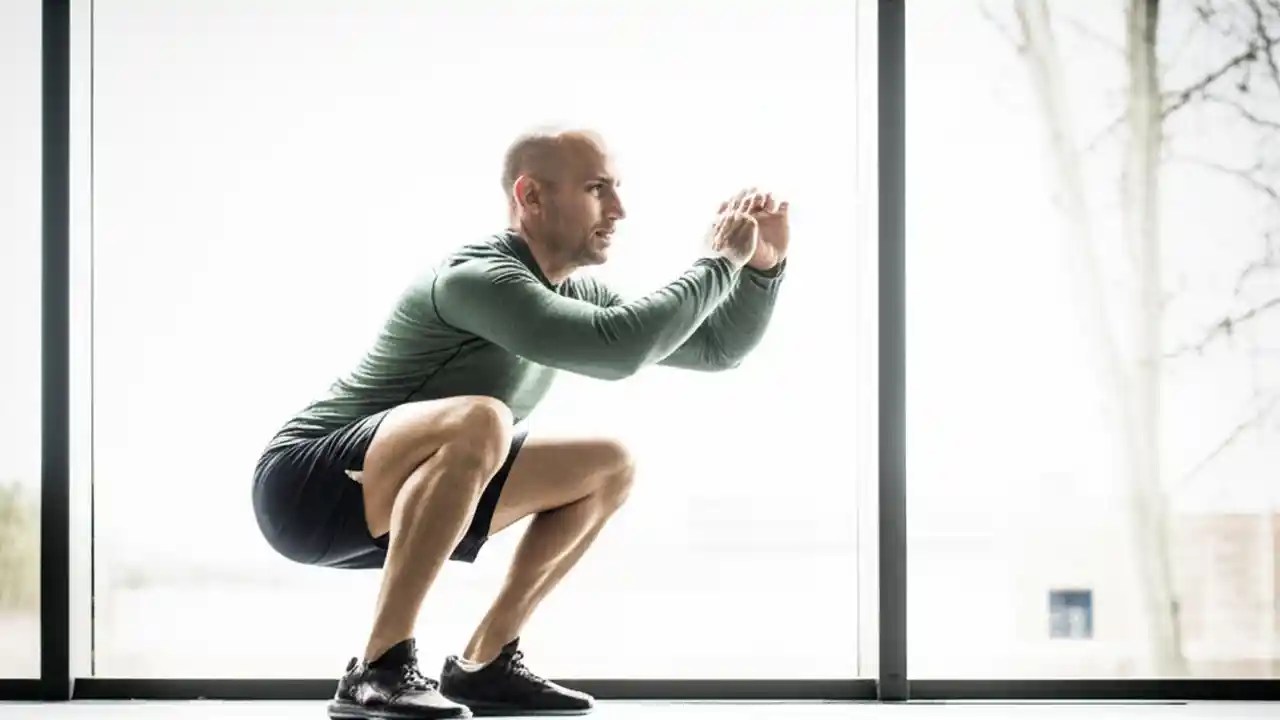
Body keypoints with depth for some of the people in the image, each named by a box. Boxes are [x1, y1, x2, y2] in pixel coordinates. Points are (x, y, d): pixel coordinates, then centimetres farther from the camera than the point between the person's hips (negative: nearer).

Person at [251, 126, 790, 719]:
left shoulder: (573, 294, 6)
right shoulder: (477, 278, -23)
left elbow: (718, 346, 13)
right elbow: (619, 348, -35)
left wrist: (763, 263, -4)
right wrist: (720, 260, -23)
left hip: (391, 504, 9)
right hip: (307, 488, -9)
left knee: (607, 466, 7)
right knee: (478, 420, -37)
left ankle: (484, 664, 5)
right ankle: (378, 672, -30)